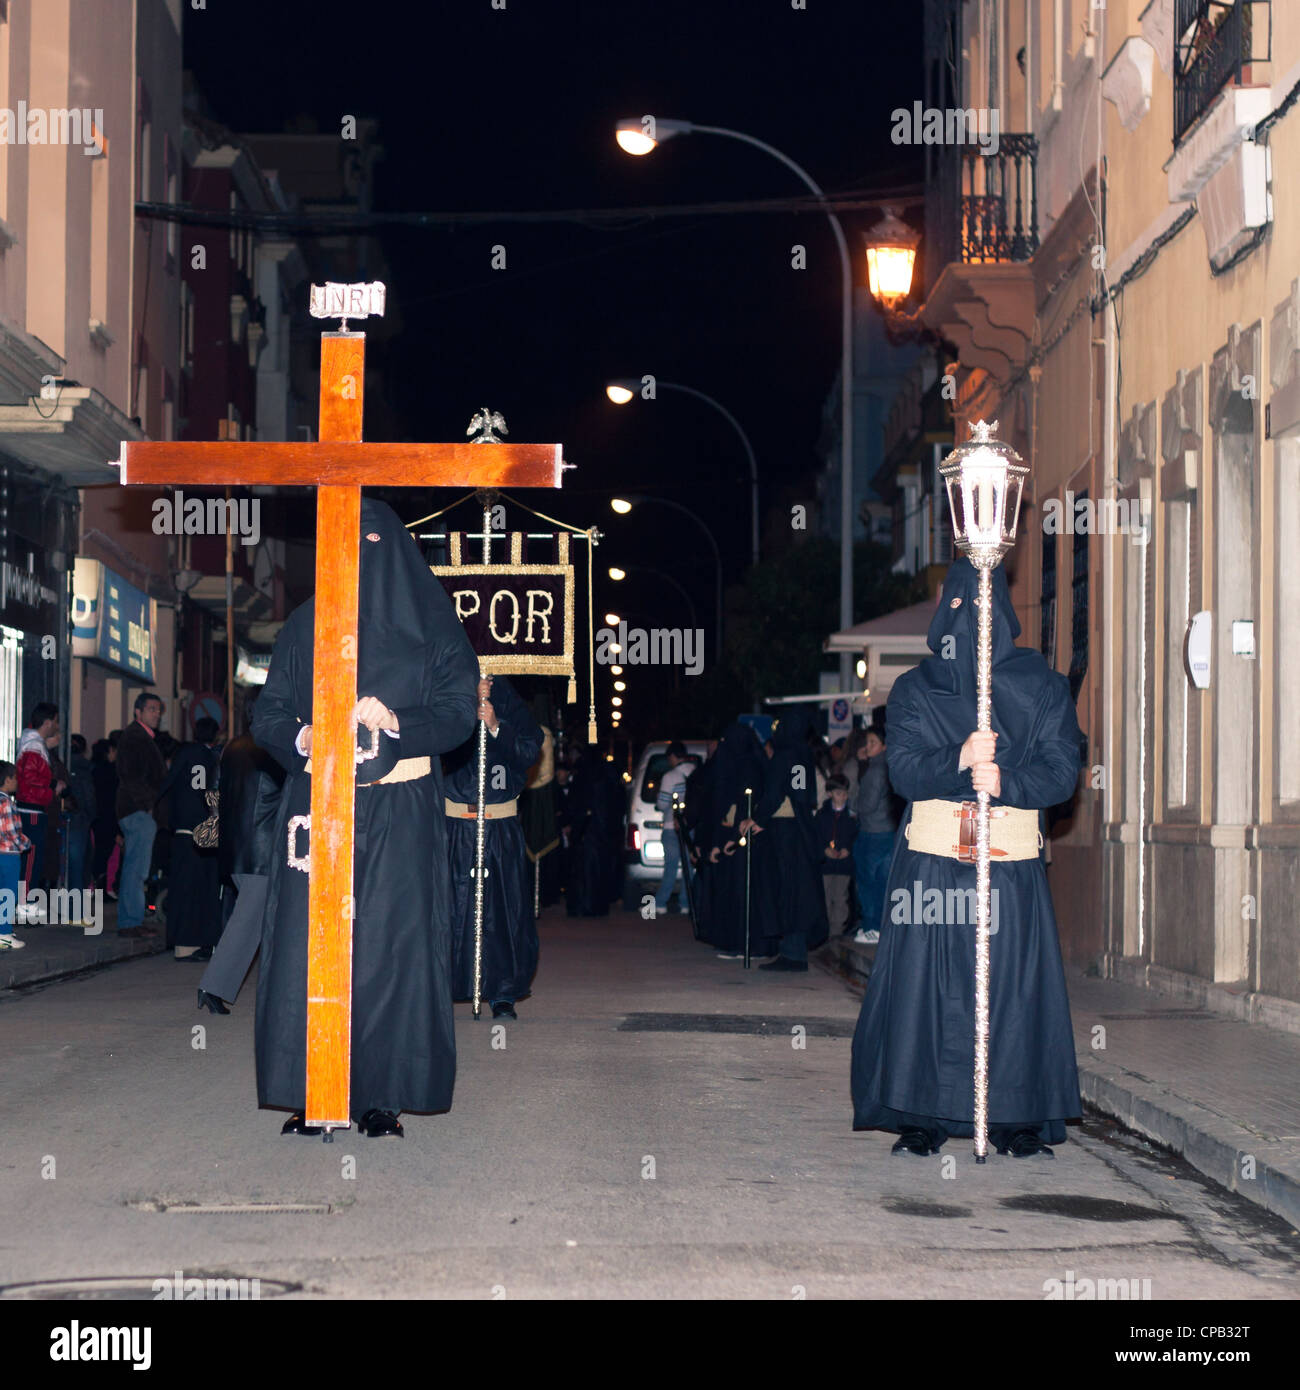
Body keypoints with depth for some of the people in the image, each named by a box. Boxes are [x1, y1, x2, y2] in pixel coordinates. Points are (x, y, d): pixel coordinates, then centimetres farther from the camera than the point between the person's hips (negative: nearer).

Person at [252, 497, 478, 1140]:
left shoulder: (431, 625, 8)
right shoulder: (304, 625, 14)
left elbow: (458, 712, 1)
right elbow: (267, 714, 10)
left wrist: (397, 722, -17)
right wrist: (302, 738, -12)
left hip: (399, 812, -1)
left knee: (389, 945, -6)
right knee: (308, 943, -6)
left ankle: (382, 1098, -2)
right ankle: (310, 1098, -2)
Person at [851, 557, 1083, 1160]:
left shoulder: (1043, 686, 9)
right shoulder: (913, 690, 9)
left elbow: (1062, 770, 2)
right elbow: (904, 771, -4)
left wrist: (1006, 780, -17)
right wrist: (961, 759, -22)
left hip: (1013, 861, 0)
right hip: (931, 857, 0)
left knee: (1014, 985, -2)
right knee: (925, 981, -3)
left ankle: (1017, 1120, 6)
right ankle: (920, 1119, 3)